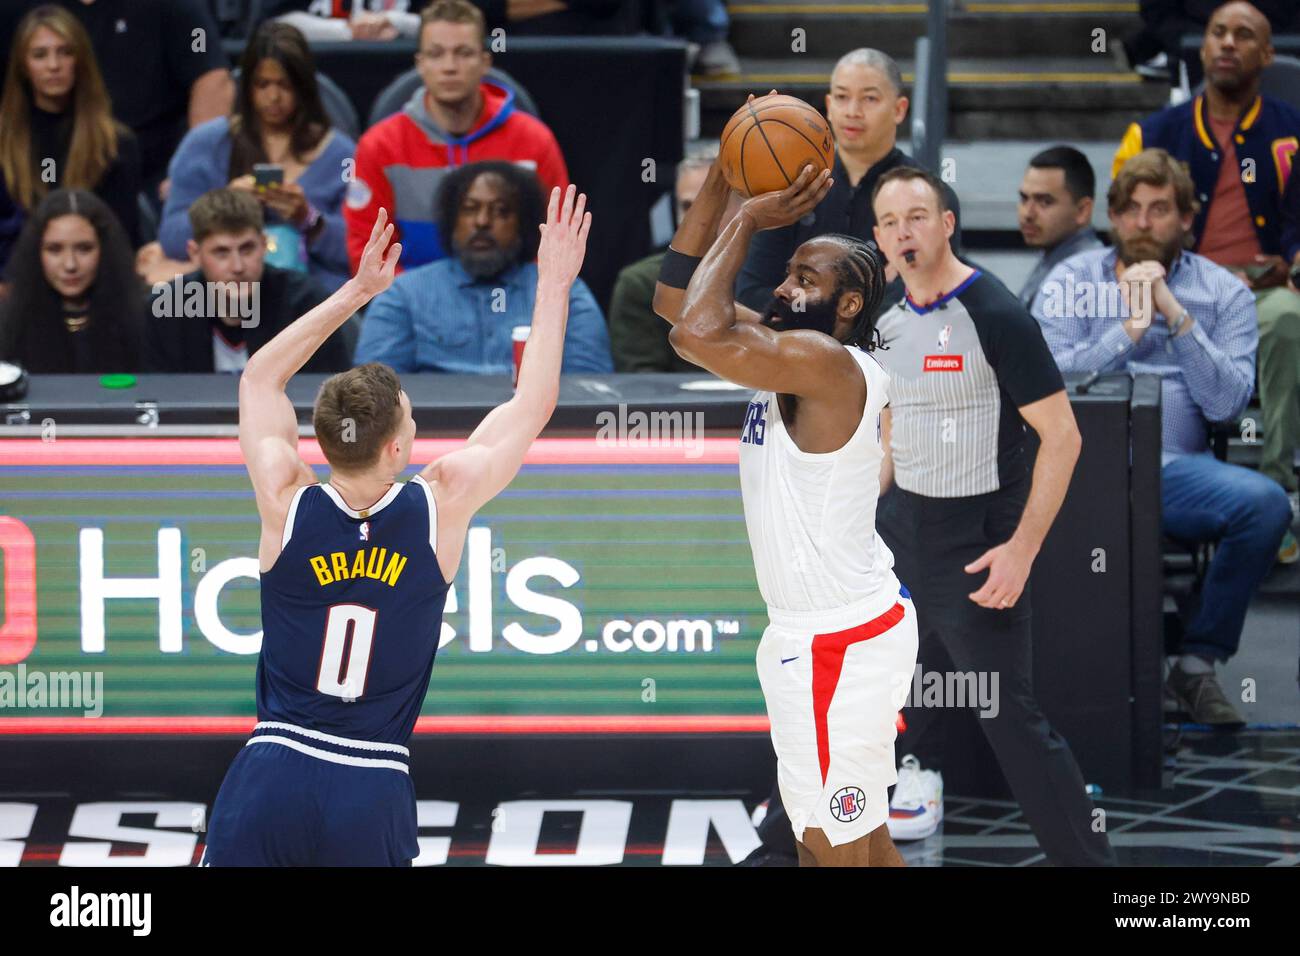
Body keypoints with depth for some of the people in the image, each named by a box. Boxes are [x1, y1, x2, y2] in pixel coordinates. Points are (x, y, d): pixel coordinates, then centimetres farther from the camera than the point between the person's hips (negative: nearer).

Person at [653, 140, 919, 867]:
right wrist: (721, 184, 2)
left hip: (837, 642, -10)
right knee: (860, 841, 18)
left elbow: (697, 332, -33)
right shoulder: (795, 354, 7)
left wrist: (747, 222, -19)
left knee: (834, 850, -3)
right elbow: (676, 301, 10)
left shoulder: (827, 364, -21)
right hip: (822, 632, 10)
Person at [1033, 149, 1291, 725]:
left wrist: (1176, 316, -6)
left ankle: (1197, 663, -15)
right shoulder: (1072, 282, 14)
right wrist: (1129, 328, -5)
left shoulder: (1224, 293, 14)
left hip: (1175, 468, 1)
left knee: (1265, 504, -31)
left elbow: (1227, 402, 0)